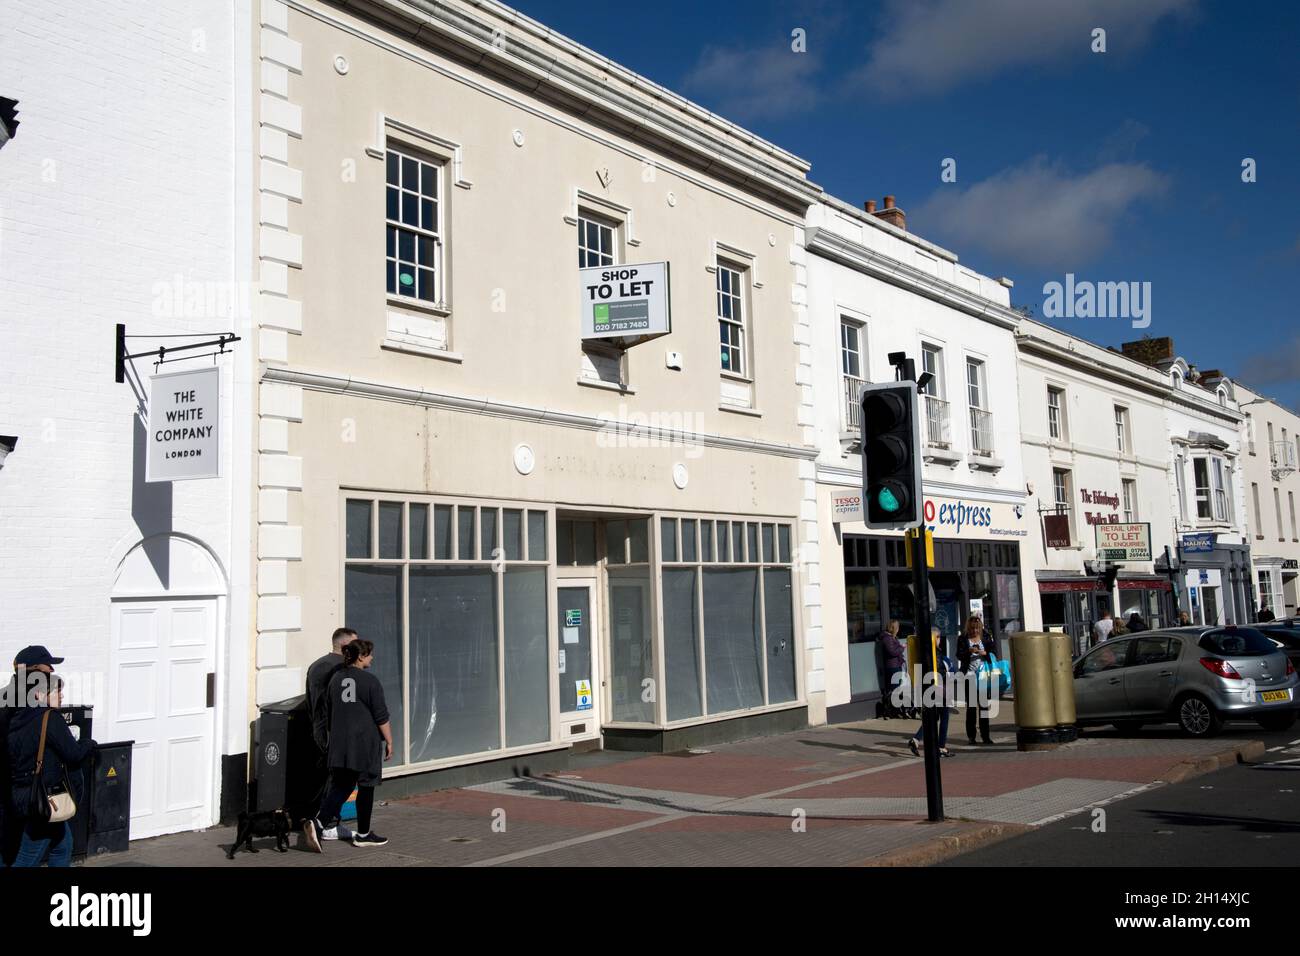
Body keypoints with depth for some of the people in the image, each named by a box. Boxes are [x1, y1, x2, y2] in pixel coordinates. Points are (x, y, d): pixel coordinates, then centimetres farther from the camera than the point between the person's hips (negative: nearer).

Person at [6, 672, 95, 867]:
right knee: (28, 859, -1)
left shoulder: (18, 720, 7)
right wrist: (89, 743, 3)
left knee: (63, 844, 21)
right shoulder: (51, 718, -17)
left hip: (24, 794, 9)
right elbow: (74, 754, -17)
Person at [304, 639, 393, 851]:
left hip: (339, 744, 6)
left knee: (339, 786, 9)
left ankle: (318, 823, -13)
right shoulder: (370, 681, -11)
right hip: (366, 742, -6)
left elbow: (328, 711, 17)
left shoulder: (336, 678, 8)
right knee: (366, 787, 8)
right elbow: (382, 717, -11)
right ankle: (363, 834, 17)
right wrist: (389, 742, -2)